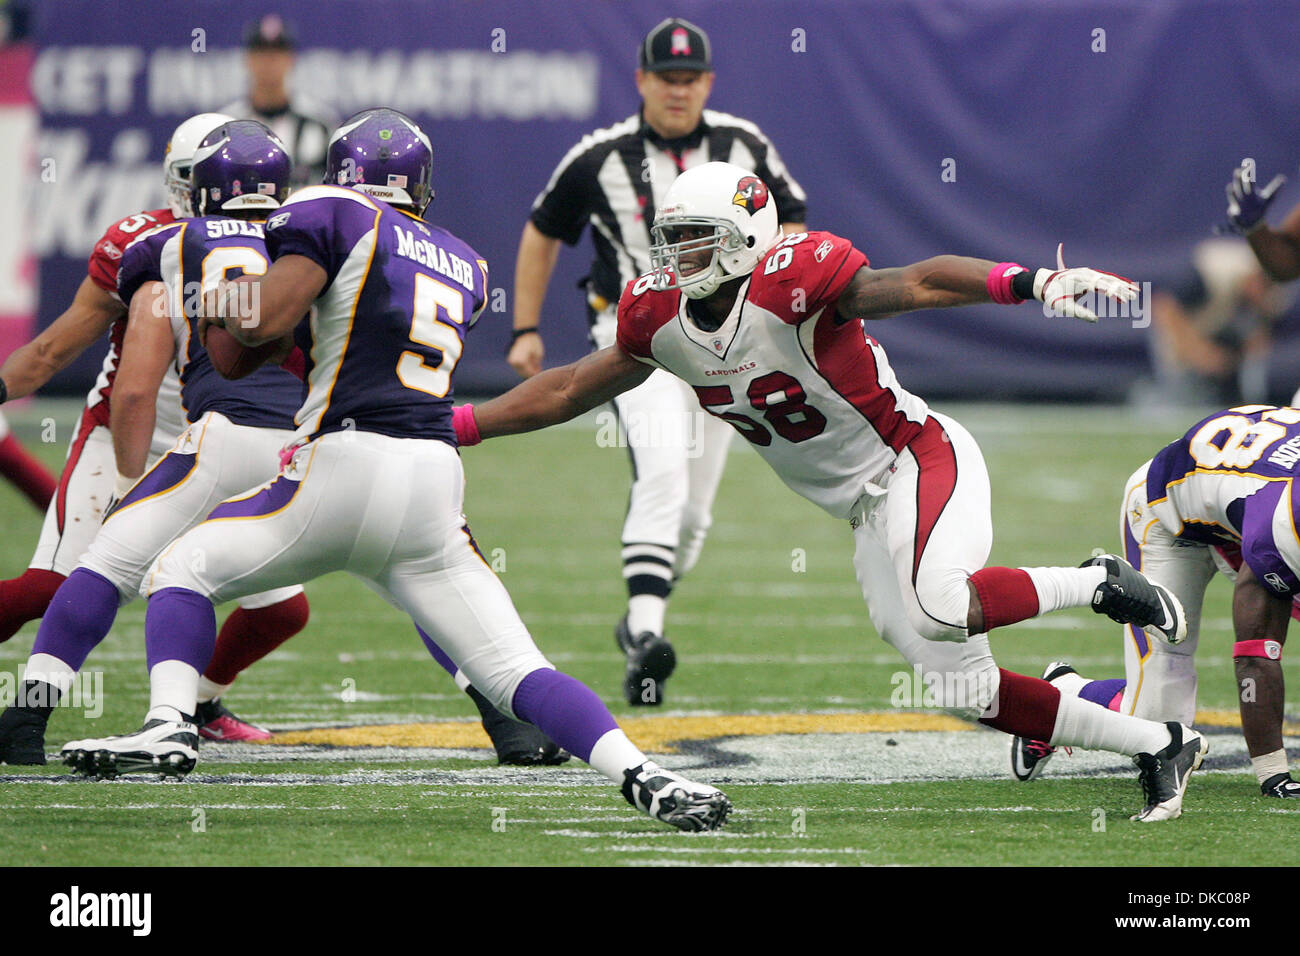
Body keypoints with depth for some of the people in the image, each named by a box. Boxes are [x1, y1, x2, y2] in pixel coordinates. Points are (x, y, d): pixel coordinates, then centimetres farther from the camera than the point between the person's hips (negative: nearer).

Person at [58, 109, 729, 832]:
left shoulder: (336, 214, 4)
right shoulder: (466, 266, 22)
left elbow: (263, 321, -6)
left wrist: (224, 302, 14)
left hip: (346, 468, -5)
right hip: (437, 483, 5)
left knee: (184, 571, 13)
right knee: (517, 671, 1)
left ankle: (169, 725, -8)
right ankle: (642, 775, -18)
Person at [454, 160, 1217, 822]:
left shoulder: (790, 281, -23)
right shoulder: (660, 317, -1)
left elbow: (916, 283, -33)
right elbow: (570, 392, 12)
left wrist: (1030, 281, -47)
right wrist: (457, 426, 11)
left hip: (922, 463, -7)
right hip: (865, 513, 7)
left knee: (941, 607, -36)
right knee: (964, 689, 2)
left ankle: (1100, 584, -9)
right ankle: (1161, 746, 14)